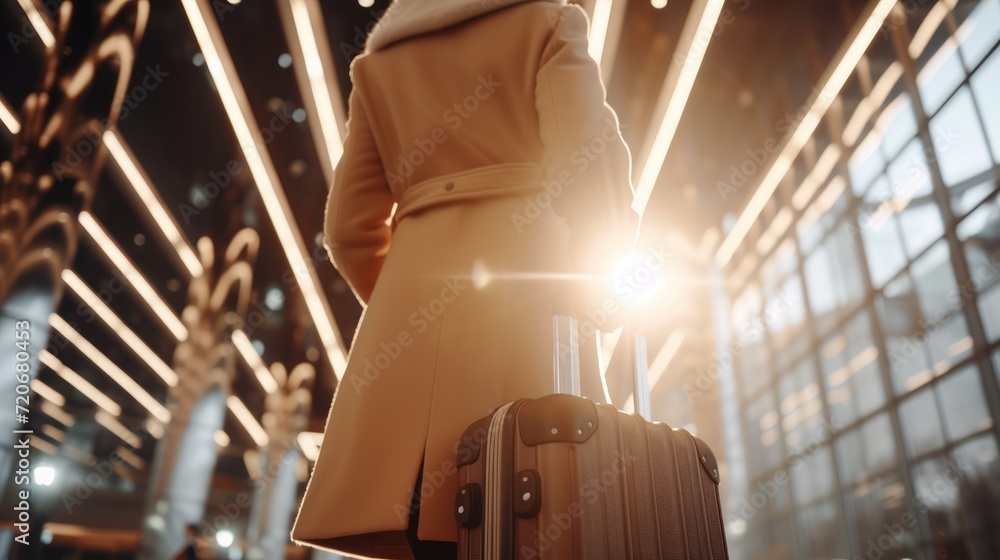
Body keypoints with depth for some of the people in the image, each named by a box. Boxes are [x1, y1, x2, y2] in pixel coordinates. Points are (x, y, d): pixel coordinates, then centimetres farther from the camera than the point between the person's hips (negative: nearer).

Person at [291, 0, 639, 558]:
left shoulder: (378, 61, 23)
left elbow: (352, 225, 13)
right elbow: (588, 163, -3)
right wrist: (597, 287, 6)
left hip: (417, 290, 3)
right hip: (529, 277, -2)